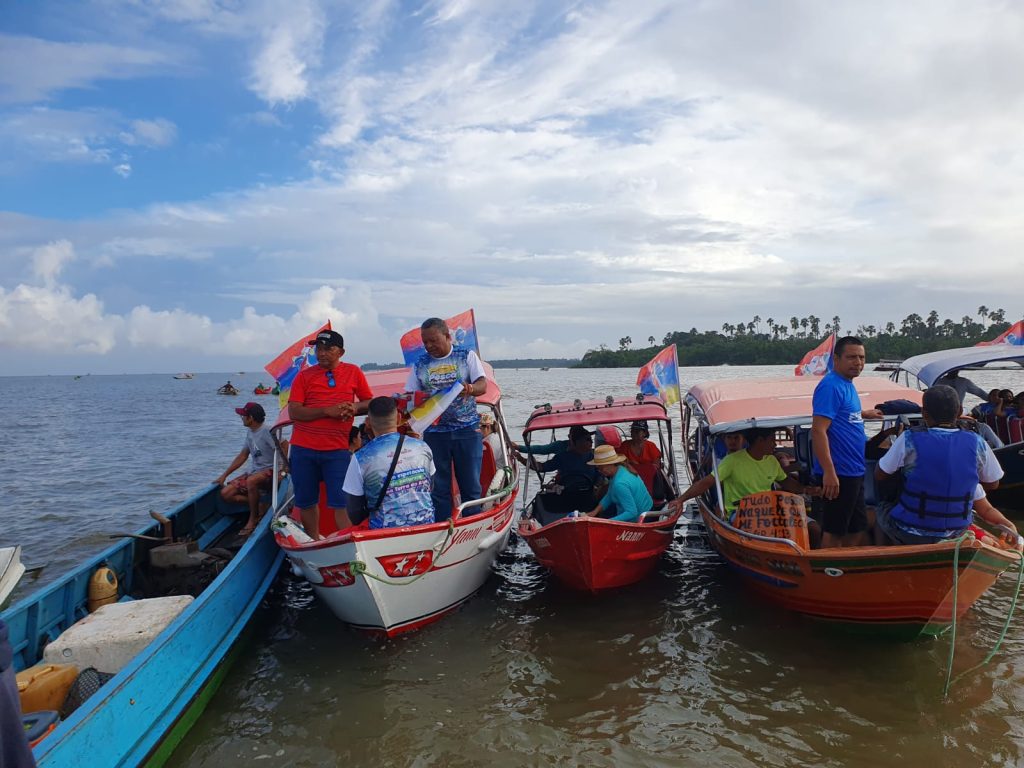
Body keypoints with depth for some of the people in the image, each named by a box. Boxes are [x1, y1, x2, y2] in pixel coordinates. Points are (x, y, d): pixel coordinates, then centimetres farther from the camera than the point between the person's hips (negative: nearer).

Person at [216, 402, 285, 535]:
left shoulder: (266, 431, -15)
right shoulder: (250, 433, 12)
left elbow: (284, 446, -22)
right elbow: (242, 456, 18)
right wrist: (224, 475, 17)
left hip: (270, 471, -9)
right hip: (254, 471, 9)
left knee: (251, 480, -40)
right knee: (226, 494, -5)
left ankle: (253, 519, -20)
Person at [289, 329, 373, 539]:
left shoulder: (353, 372, 6)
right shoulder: (304, 376, 4)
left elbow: (370, 403, 13)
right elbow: (294, 412, -6)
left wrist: (355, 407, -9)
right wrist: (328, 411, -15)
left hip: (337, 449, -1)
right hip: (303, 449, 1)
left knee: (341, 502, -5)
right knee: (306, 502, 9)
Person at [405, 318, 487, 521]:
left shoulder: (467, 356, 3)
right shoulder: (420, 364, 9)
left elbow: (482, 385, -8)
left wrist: (470, 388, -30)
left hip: (467, 429, -2)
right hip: (434, 432, 2)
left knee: (471, 484, 3)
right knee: (438, 486, 6)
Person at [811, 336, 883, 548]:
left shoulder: (847, 385, 13)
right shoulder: (831, 386, -17)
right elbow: (818, 430, -25)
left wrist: (863, 414, 36)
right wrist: (829, 472, -29)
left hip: (854, 472, 10)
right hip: (838, 474, -10)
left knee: (857, 530, 18)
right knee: (834, 533, 0)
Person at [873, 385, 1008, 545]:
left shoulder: (910, 439, -18)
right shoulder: (976, 443, -10)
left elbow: (879, 475, -8)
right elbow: (992, 483, 5)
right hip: (956, 534, 3)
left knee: (882, 510, 30)